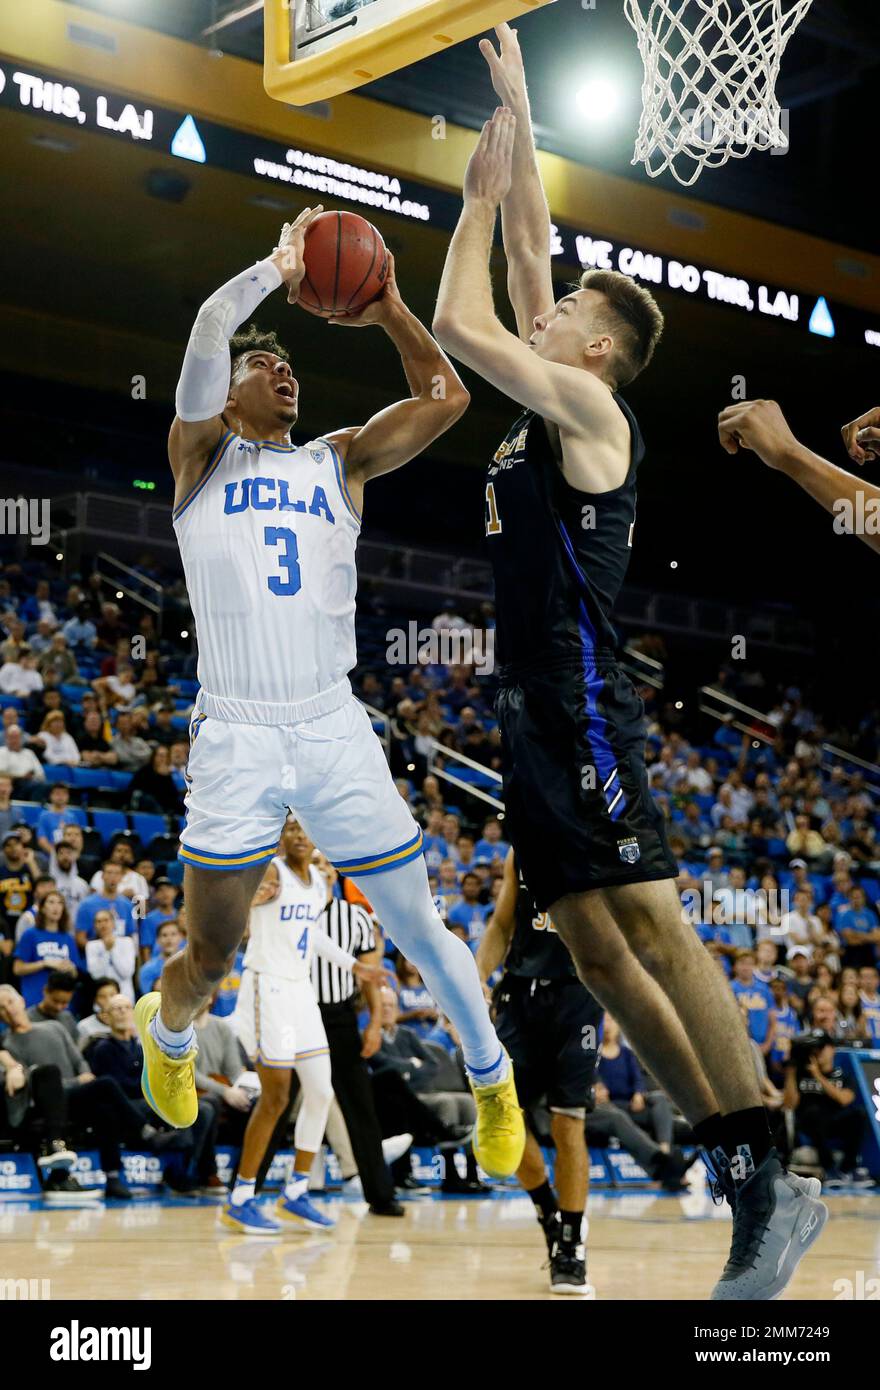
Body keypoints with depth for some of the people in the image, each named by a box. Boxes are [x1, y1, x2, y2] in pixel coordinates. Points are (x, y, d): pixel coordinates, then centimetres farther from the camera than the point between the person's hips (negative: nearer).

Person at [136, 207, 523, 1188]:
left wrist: (388, 310, 3)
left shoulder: (340, 460, 15)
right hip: (233, 738, -2)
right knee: (210, 957, 5)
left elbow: (446, 398, 5)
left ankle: (491, 1077, 28)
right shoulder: (200, 454, 7)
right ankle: (167, 1035, 40)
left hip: (336, 731, 2)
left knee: (420, 932, 5)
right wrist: (282, 266, -3)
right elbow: (209, 330, -11)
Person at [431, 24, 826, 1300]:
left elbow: (456, 324, -12)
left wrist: (480, 196, 1)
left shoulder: (592, 403, -4)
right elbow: (530, 243, 25)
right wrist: (512, 114, 28)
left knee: (650, 922, -16)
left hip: (582, 705, -10)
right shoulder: (550, 404, 19)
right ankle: (740, 1175, 4)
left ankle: (768, 1185, -18)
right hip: (532, 710, 10)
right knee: (594, 951, 4)